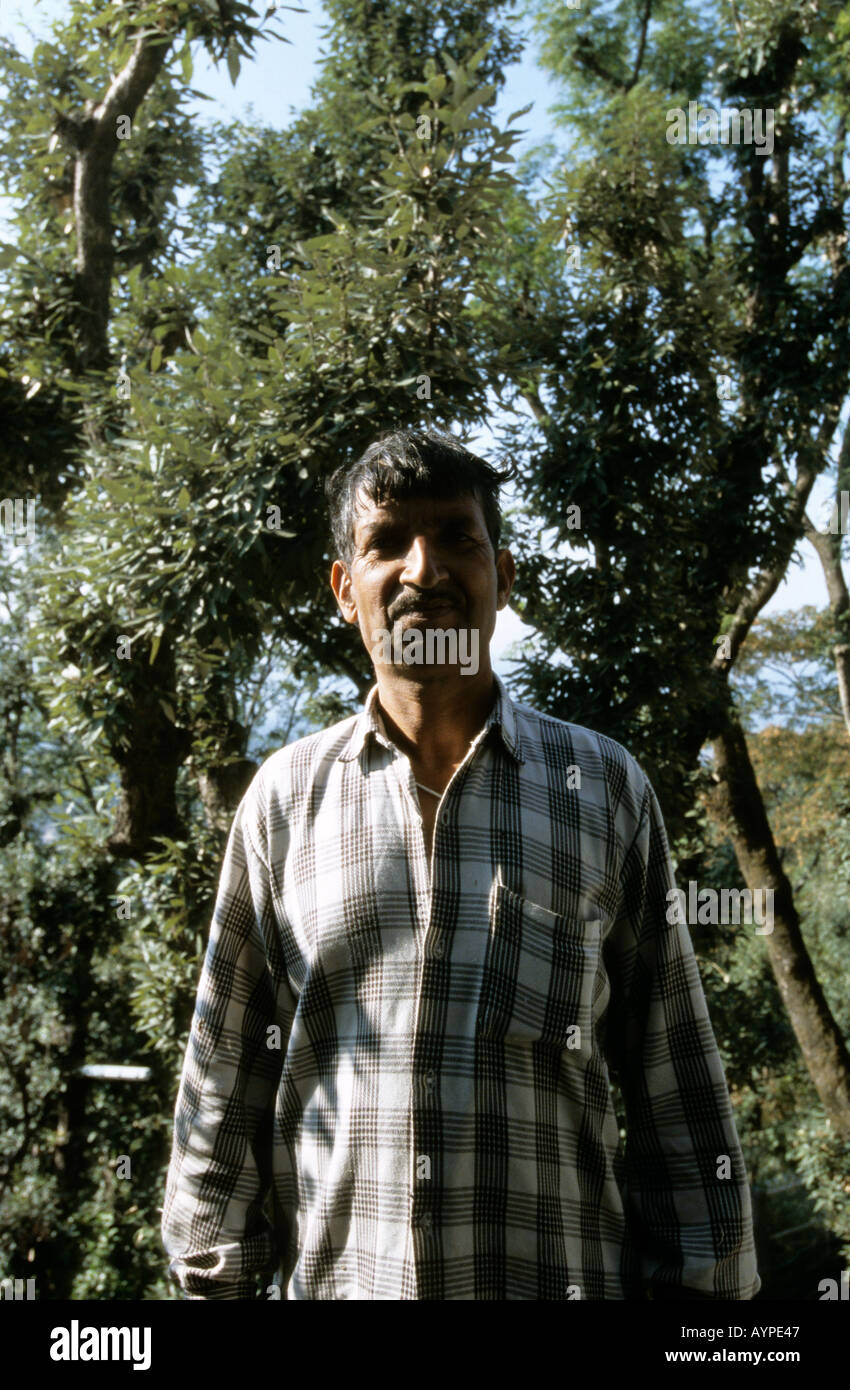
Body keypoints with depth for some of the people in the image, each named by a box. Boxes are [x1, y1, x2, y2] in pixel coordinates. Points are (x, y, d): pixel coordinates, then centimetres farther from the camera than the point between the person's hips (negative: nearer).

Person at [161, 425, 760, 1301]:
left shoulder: (605, 788, 0)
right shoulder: (286, 797, 1)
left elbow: (676, 1092, 1)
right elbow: (225, 1079, 4)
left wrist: (700, 1283, -1)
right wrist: (217, 1277, 2)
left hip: (565, 1276, 0)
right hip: (325, 1277, 1)